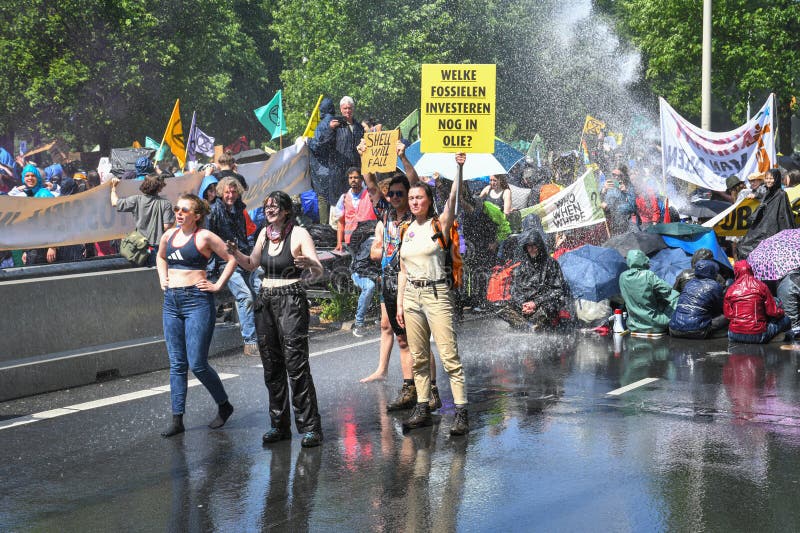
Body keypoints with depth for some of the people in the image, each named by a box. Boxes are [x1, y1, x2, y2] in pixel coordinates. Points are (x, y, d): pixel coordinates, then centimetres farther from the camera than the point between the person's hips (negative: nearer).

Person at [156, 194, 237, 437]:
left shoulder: (204, 237, -7)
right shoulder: (169, 235, 12)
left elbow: (232, 259, -5)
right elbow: (160, 257, 33)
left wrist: (217, 286, -8)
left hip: (197, 301, -6)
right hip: (171, 301, 7)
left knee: (197, 364, -7)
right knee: (177, 364, 6)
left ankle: (224, 406, 15)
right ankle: (177, 419, 9)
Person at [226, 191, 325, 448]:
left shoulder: (299, 234, -6)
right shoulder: (265, 233, 12)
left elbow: (319, 272, -11)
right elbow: (252, 264, 24)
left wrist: (310, 263, -33)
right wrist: (236, 253, 5)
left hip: (291, 301, -6)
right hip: (265, 301, 7)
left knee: (296, 365, -12)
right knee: (272, 367, 8)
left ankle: (310, 428, -9)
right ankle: (279, 425, 17)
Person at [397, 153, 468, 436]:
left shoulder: (439, 224, -2)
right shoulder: (406, 231, 12)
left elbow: (452, 200, -20)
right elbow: (403, 270, 15)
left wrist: (459, 169, -31)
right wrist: (399, 303, 11)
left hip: (436, 294, -6)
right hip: (411, 296, 6)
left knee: (449, 356, -9)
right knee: (418, 357, 9)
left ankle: (461, 413, -9)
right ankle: (422, 410, 17)